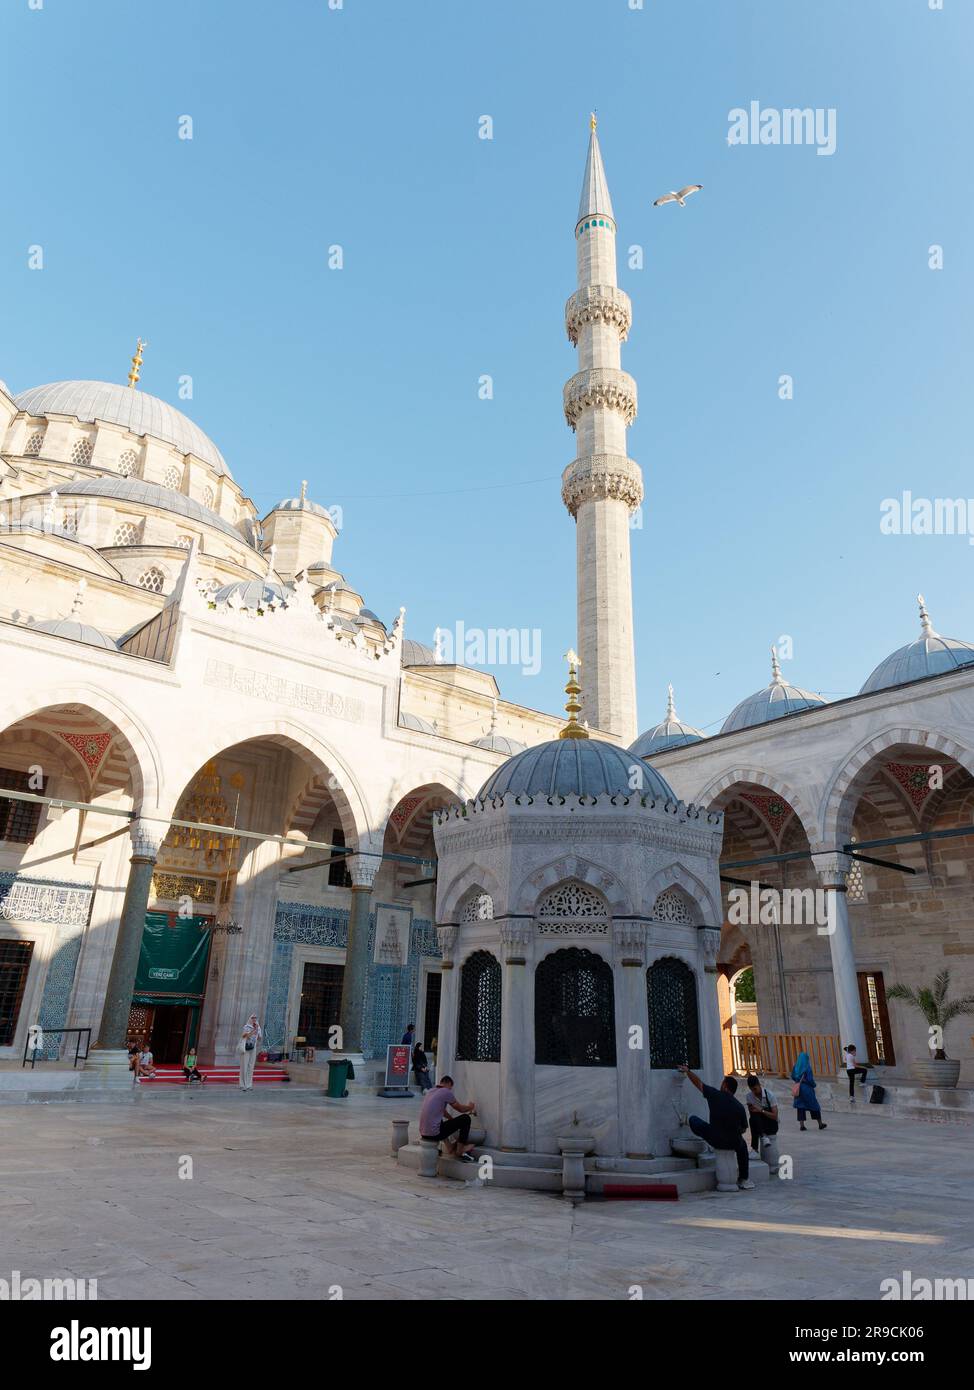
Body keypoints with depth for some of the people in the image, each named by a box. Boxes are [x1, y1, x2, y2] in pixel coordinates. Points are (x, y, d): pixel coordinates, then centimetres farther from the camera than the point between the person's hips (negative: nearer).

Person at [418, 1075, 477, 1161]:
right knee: (466, 1119, 1)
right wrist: (470, 1107, 25)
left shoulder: (430, 1092, 17)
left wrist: (453, 1119, 39)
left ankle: (450, 1147, 27)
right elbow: (461, 1109, 5)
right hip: (434, 1133, -9)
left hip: (423, 1133, 9)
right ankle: (460, 1151, 12)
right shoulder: (446, 1092, -7)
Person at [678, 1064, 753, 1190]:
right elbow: (743, 1129, 9)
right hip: (733, 1142, 3)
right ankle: (744, 1180, 39)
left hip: (715, 1139, -2)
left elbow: (698, 1082, 3)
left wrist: (687, 1071, 21)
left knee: (693, 1119, 17)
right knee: (742, 1146, 40)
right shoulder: (739, 1107, -2)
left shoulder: (715, 1095, -9)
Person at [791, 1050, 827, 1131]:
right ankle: (820, 1124, 24)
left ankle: (801, 1125, 3)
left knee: (800, 1106, 8)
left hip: (798, 1088, 4)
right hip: (807, 1088, -4)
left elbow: (793, 1077, 3)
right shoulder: (807, 1067, -16)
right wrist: (814, 1085, 4)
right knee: (814, 1105, 12)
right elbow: (810, 1079, -16)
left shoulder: (795, 1066, -1)